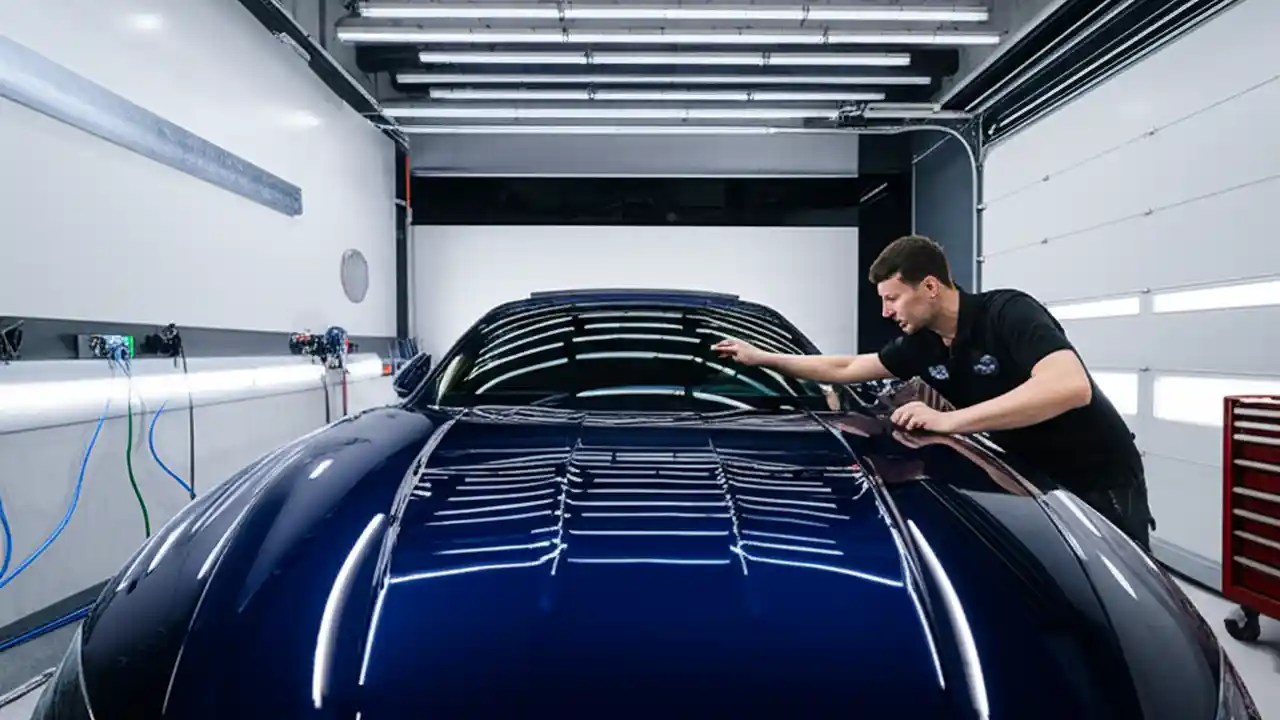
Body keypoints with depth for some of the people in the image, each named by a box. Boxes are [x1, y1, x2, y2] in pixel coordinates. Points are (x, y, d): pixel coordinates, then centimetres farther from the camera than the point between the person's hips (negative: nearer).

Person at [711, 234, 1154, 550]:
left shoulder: (1008, 312, -25)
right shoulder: (922, 344, -3)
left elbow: (1071, 387, -41)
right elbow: (844, 369, 7)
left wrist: (950, 420, -42)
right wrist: (761, 358, 5)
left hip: (1100, 482, -6)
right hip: (1029, 479, 7)